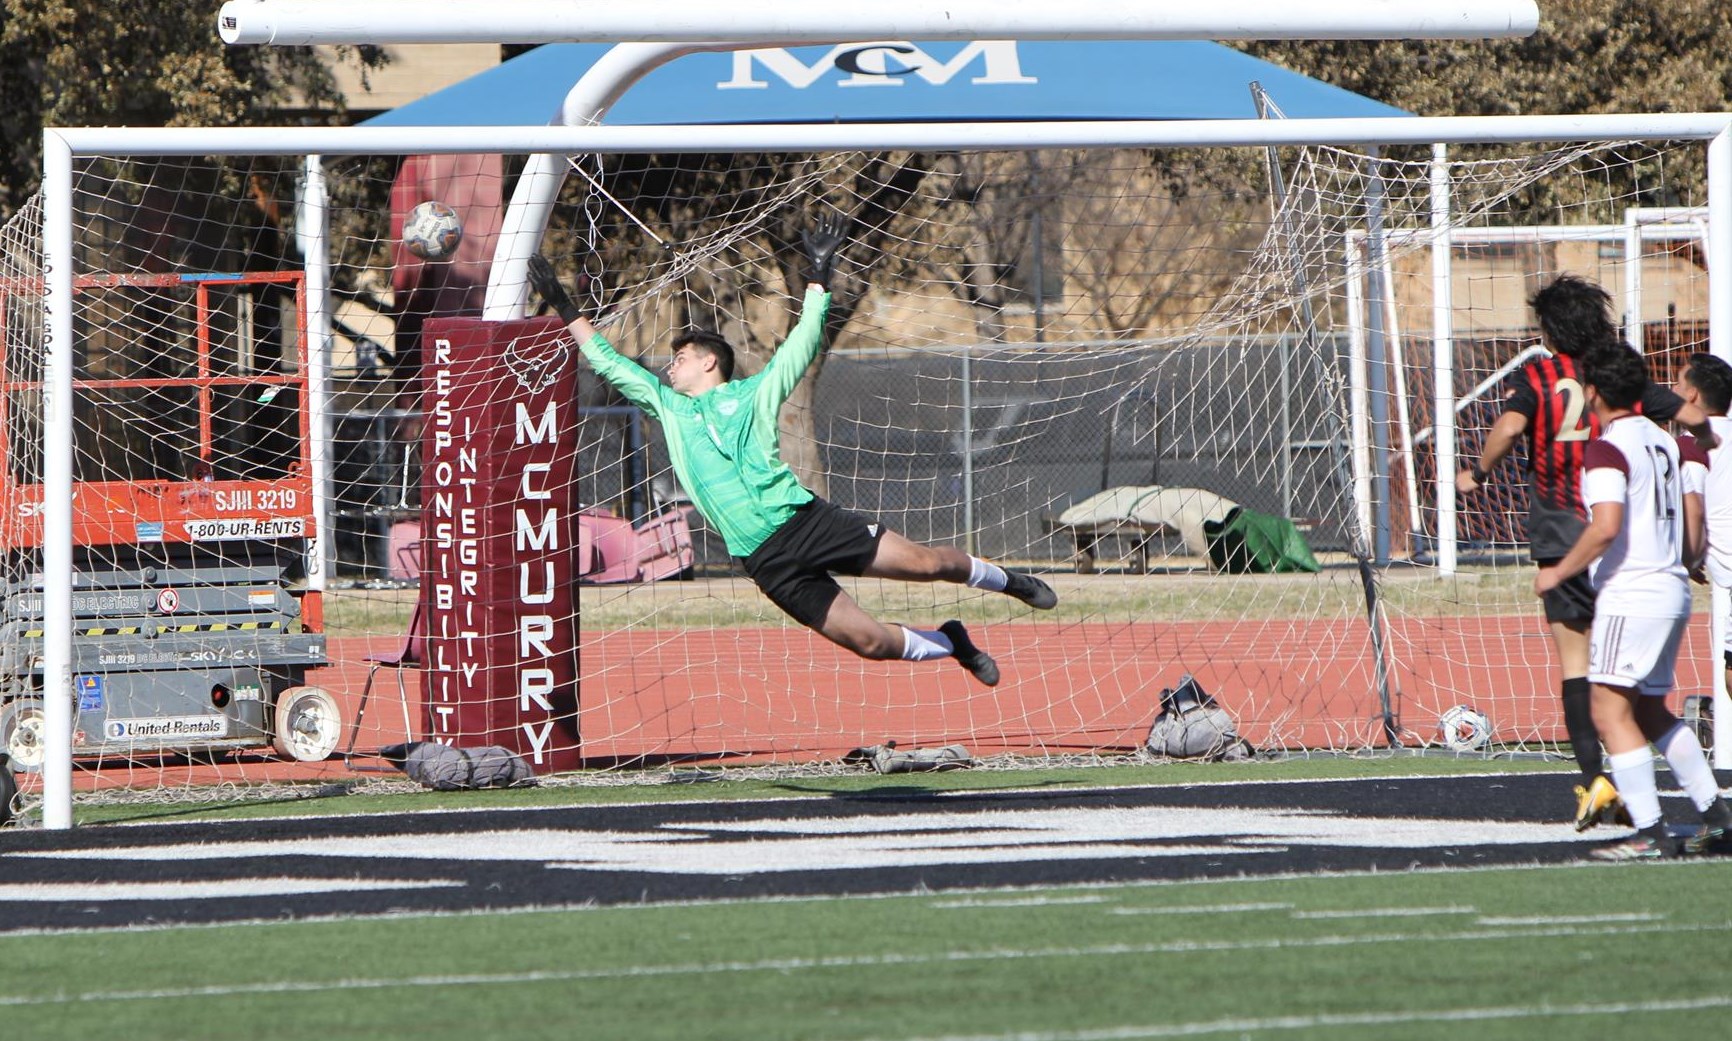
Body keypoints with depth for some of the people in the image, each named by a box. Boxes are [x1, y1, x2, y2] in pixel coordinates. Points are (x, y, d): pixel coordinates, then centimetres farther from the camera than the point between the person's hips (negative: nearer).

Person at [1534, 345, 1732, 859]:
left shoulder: (1606, 449, -13)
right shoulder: (1664, 441, 13)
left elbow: (1606, 527, -23)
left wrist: (1558, 572, -12)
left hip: (1630, 595, -9)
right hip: (1673, 589, 9)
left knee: (1611, 712, -7)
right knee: (1651, 710, 19)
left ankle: (1650, 831, -13)